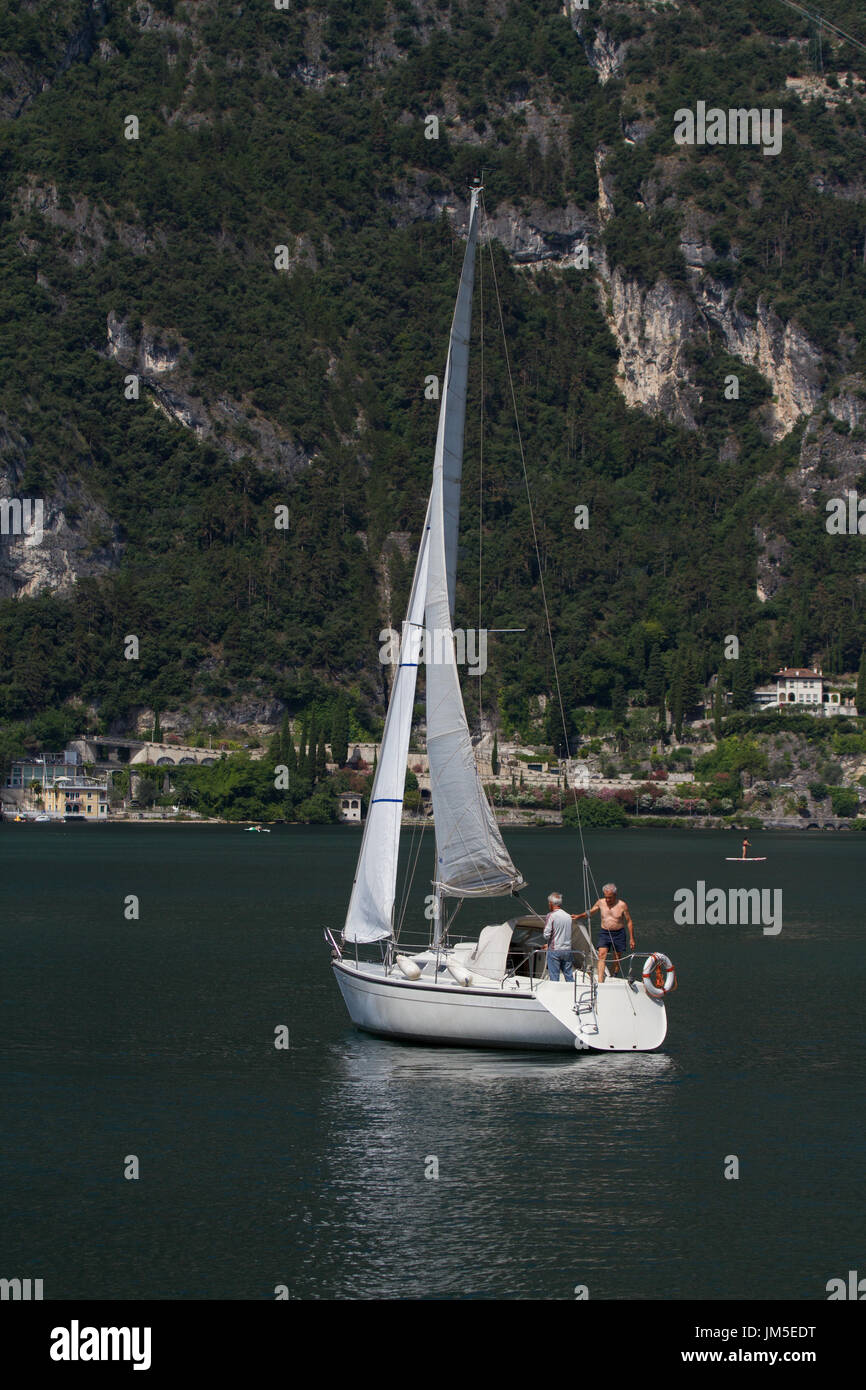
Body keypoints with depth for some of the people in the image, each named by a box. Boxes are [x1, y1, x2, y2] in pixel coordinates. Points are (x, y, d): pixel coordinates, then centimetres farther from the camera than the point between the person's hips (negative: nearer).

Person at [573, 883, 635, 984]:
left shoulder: (622, 905, -7)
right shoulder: (601, 902, 1)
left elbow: (629, 922, 0)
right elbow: (590, 912, 18)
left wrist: (631, 939, -1)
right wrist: (579, 916, 3)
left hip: (618, 934, -1)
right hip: (604, 933, 1)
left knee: (617, 960, 4)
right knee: (601, 955, -16)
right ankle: (600, 982, -22)